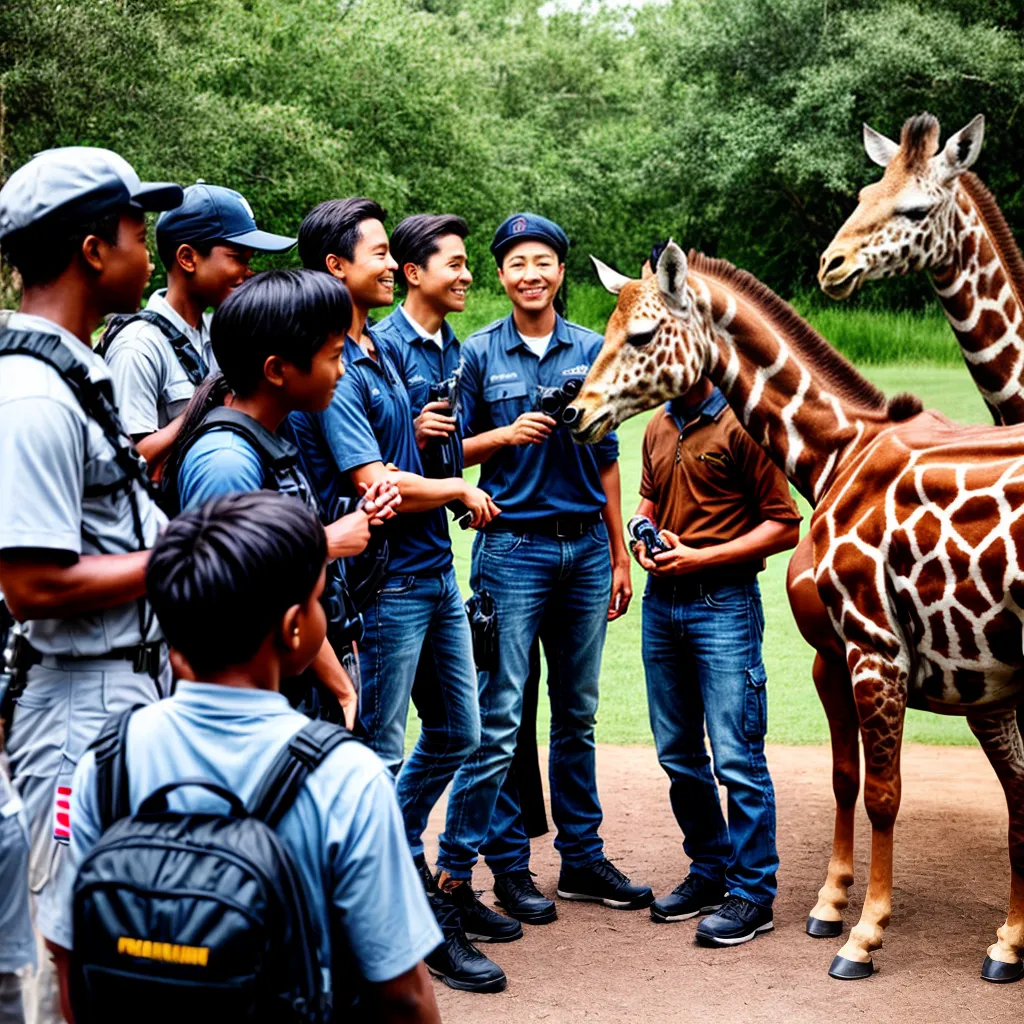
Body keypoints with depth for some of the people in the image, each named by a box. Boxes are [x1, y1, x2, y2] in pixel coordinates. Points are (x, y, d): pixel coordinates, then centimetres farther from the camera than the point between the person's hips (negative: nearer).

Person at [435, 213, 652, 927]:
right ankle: (507, 863, 6)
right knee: (500, 717, -4)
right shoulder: (479, 354, 0)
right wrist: (508, 434, -16)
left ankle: (583, 855, 20)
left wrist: (619, 555, 10)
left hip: (586, 546, 3)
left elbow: (606, 460, 11)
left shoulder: (592, 351, 8)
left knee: (578, 713, 11)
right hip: (513, 547, -3)